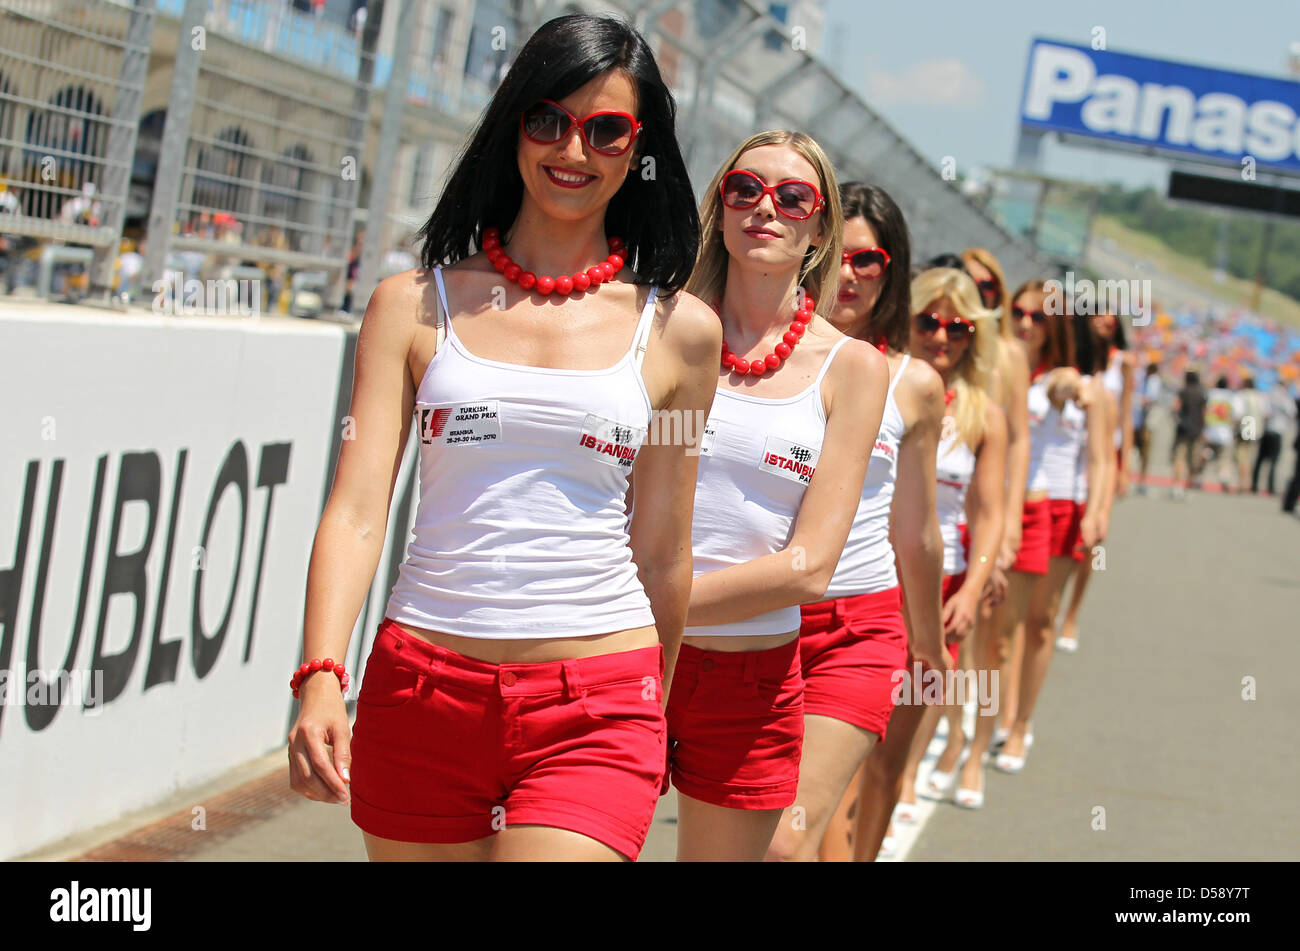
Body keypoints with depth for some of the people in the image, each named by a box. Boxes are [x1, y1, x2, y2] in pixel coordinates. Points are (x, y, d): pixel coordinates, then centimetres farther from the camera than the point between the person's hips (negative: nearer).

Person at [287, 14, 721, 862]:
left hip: (596, 709, -1)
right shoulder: (415, 306, 5)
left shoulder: (678, 330, 5)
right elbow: (357, 511, -3)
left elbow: (662, 552, 11)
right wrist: (319, 679, -17)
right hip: (420, 690, 2)